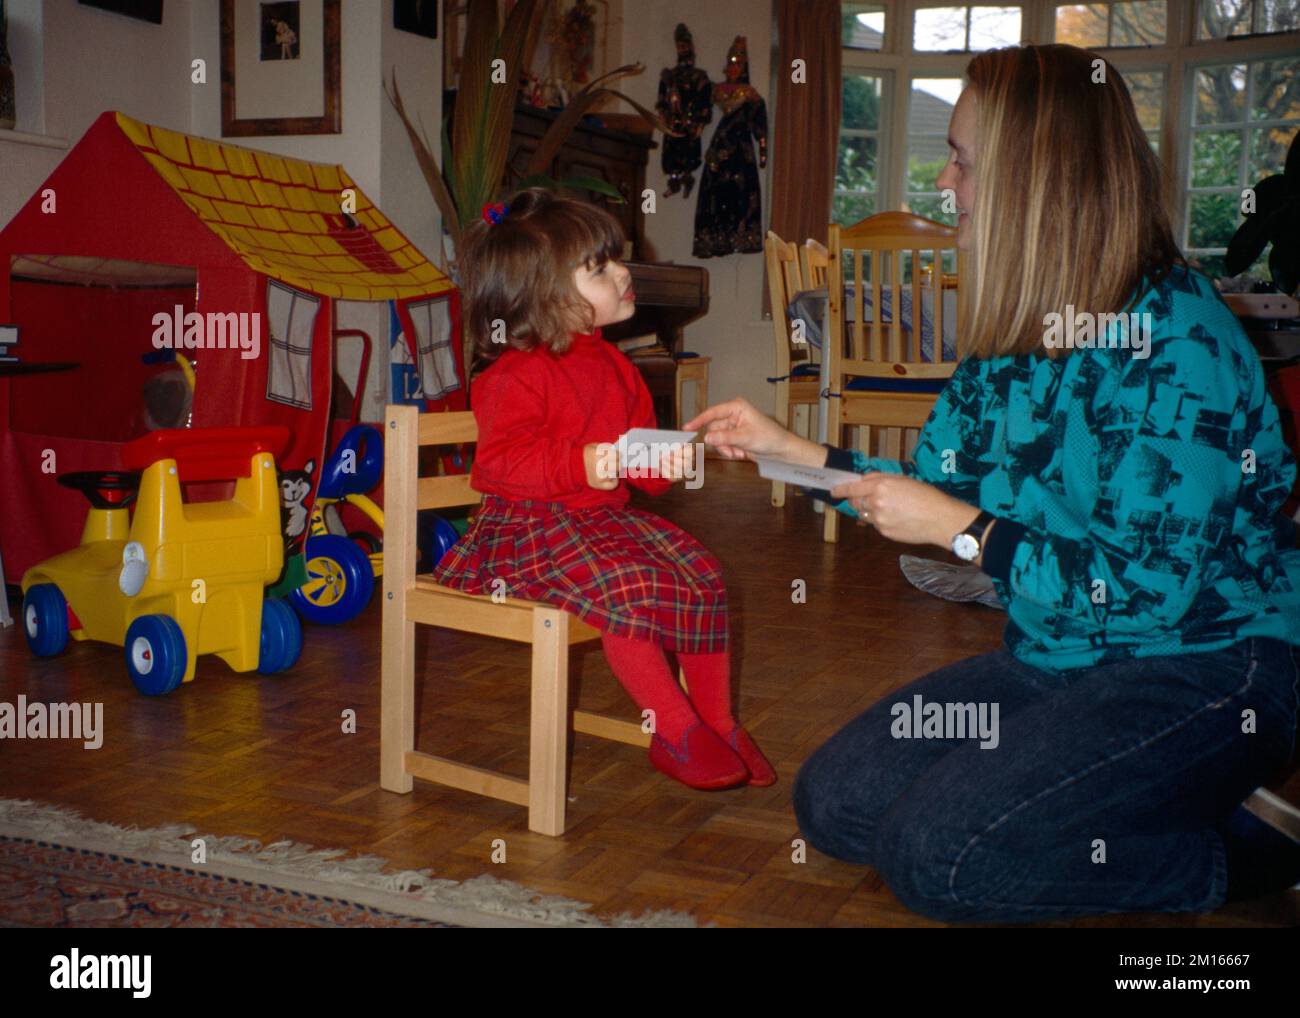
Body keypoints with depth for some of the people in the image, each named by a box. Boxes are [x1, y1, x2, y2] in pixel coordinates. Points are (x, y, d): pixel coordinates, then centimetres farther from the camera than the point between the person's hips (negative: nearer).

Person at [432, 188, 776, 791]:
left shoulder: (613, 366, 13)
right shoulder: (517, 375, -13)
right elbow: (499, 462, -21)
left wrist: (666, 463, -5)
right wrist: (580, 466, -34)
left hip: (607, 517, 8)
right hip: (534, 529, -8)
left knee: (702, 576, -4)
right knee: (628, 590, -30)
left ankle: (718, 723, 9)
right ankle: (675, 734, -13)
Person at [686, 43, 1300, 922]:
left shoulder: (1176, 342, -23)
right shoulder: (1016, 336, 2)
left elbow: (1145, 593, -27)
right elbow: (937, 482, 12)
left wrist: (957, 527, -22)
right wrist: (784, 448, 9)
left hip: (1202, 675, -8)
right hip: (1055, 659, 8)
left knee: (933, 852, -20)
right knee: (834, 802, 4)